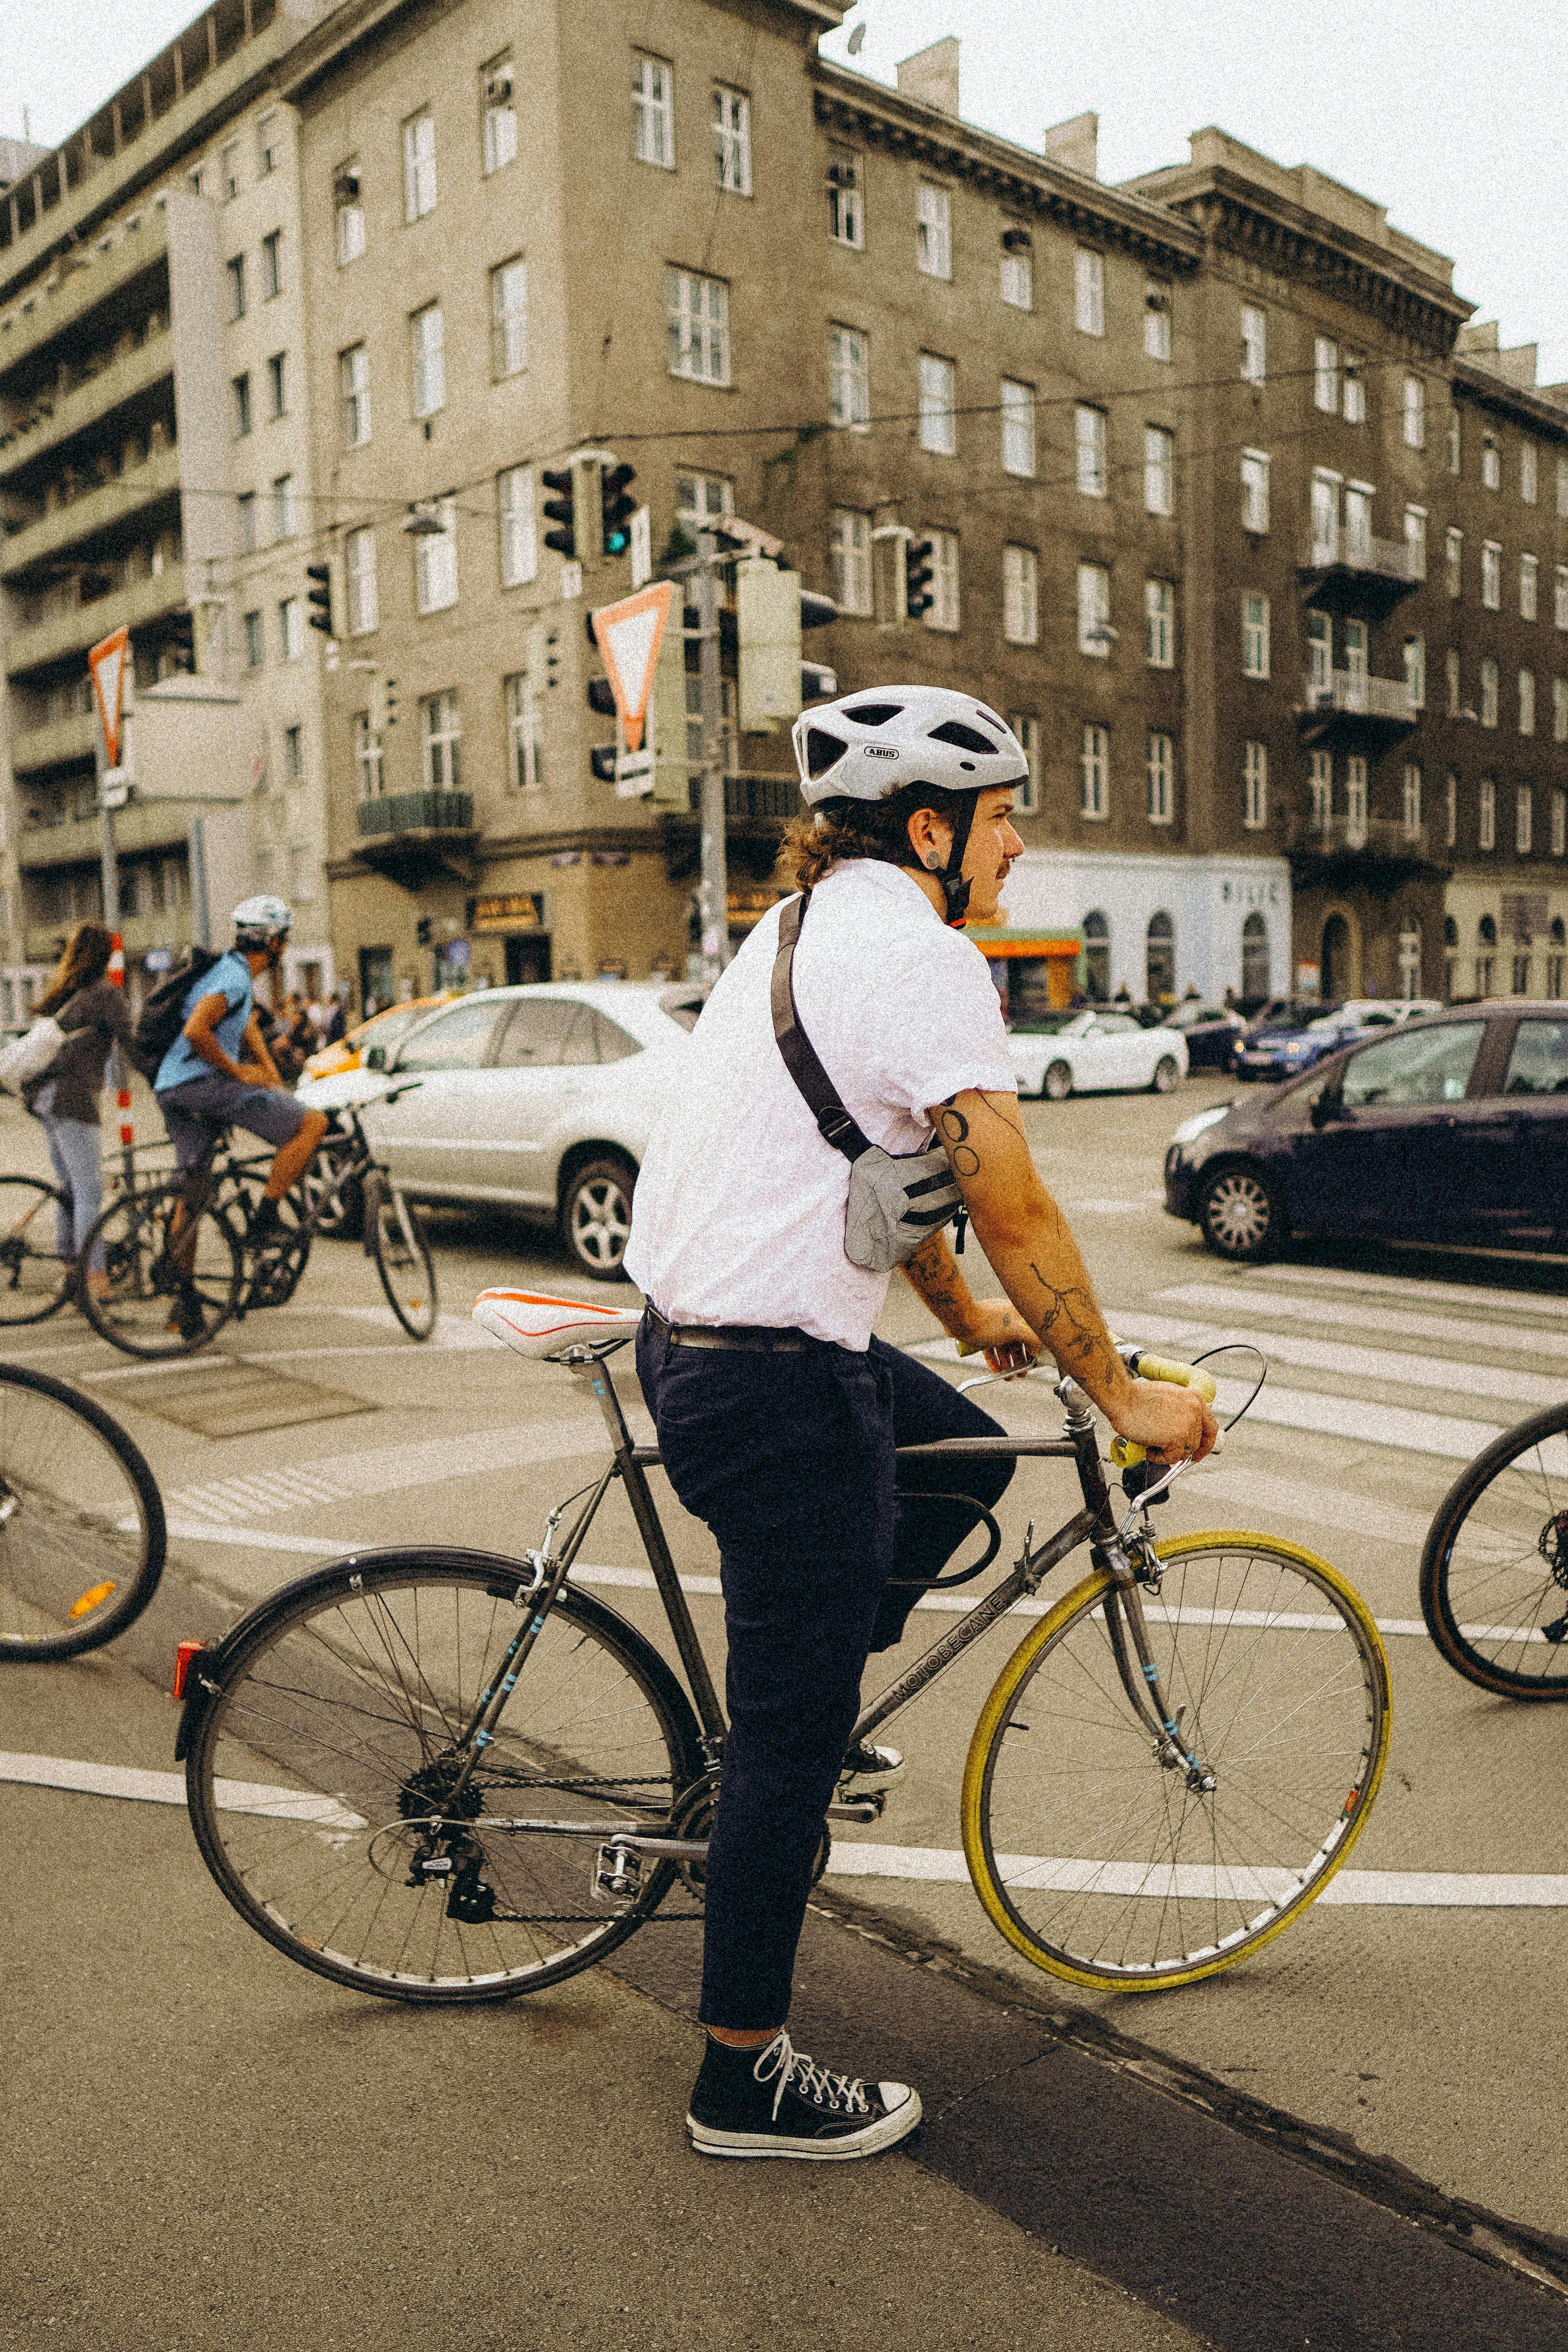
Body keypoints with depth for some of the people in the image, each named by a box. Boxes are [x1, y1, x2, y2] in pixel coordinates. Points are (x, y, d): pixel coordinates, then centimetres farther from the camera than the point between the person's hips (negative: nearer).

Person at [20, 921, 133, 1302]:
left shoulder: (60, 992, 19)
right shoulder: (106, 992, -6)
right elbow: (130, 1042, -10)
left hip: (42, 1094, 9)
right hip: (72, 1096, -9)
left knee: (68, 1186, 16)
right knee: (90, 1192, -9)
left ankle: (69, 1264, 22)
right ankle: (94, 1277, -12)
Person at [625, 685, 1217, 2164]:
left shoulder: (805, 928, 15)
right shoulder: (923, 958, -16)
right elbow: (1016, 1213, -17)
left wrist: (965, 1316, 30)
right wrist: (1123, 1399, -5)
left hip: (695, 1339, 10)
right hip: (778, 1388, -10)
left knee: (965, 1459, 26)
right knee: (788, 1742, 3)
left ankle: (800, 1729, 32)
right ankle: (746, 2082, 21)